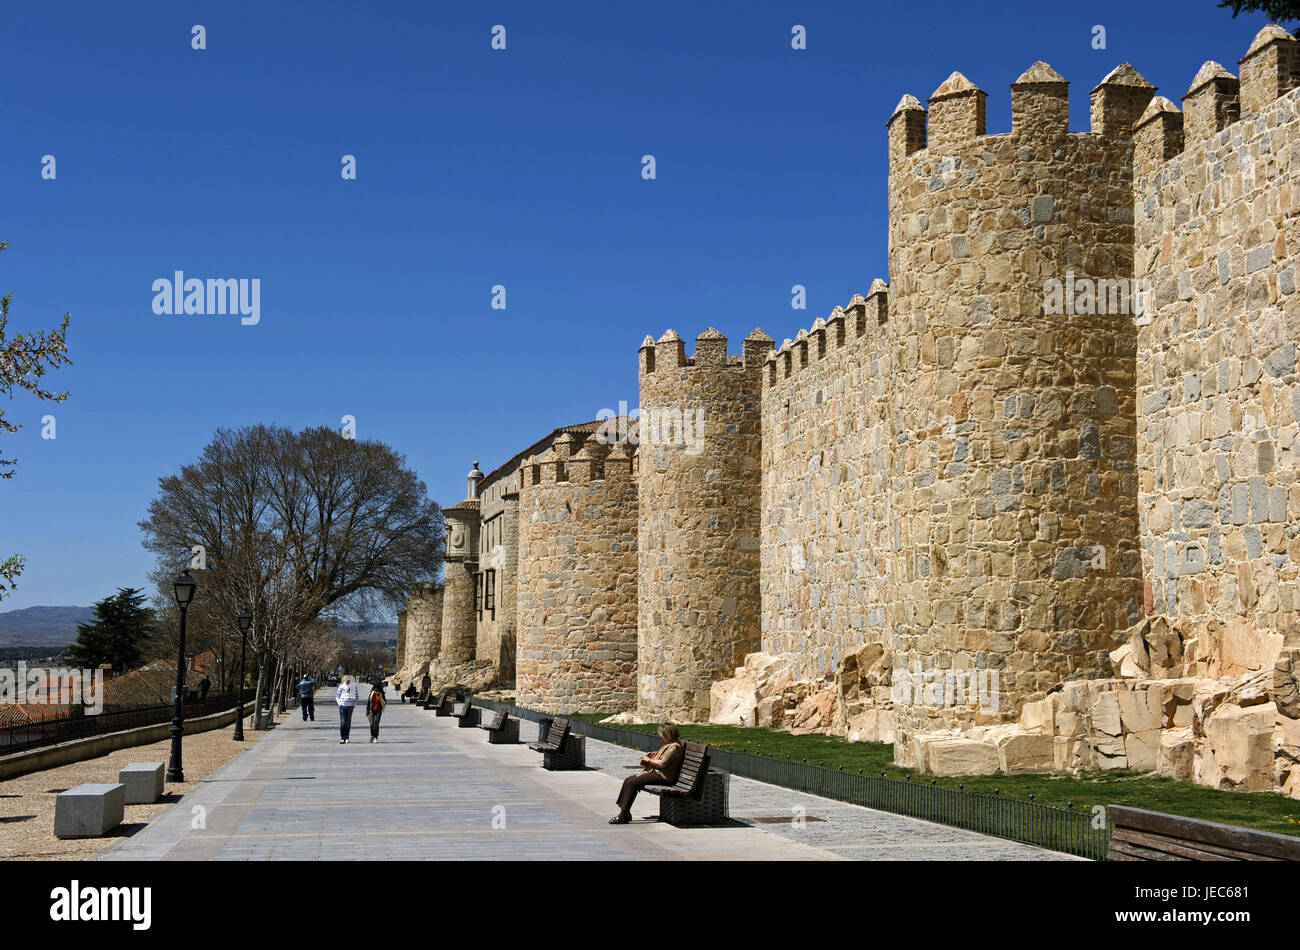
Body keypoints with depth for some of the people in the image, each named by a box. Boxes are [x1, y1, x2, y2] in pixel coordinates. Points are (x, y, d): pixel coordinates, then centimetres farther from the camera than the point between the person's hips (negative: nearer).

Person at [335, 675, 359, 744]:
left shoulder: (354, 686, 3)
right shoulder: (341, 686, -1)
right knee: (343, 722, -9)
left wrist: (354, 704, 3)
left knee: (348, 722, 7)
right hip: (342, 706, -2)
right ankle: (342, 738, -9)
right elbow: (337, 695, 8)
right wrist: (339, 703, -4)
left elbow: (356, 696, 12)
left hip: (350, 706, 2)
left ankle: (346, 738, 15)